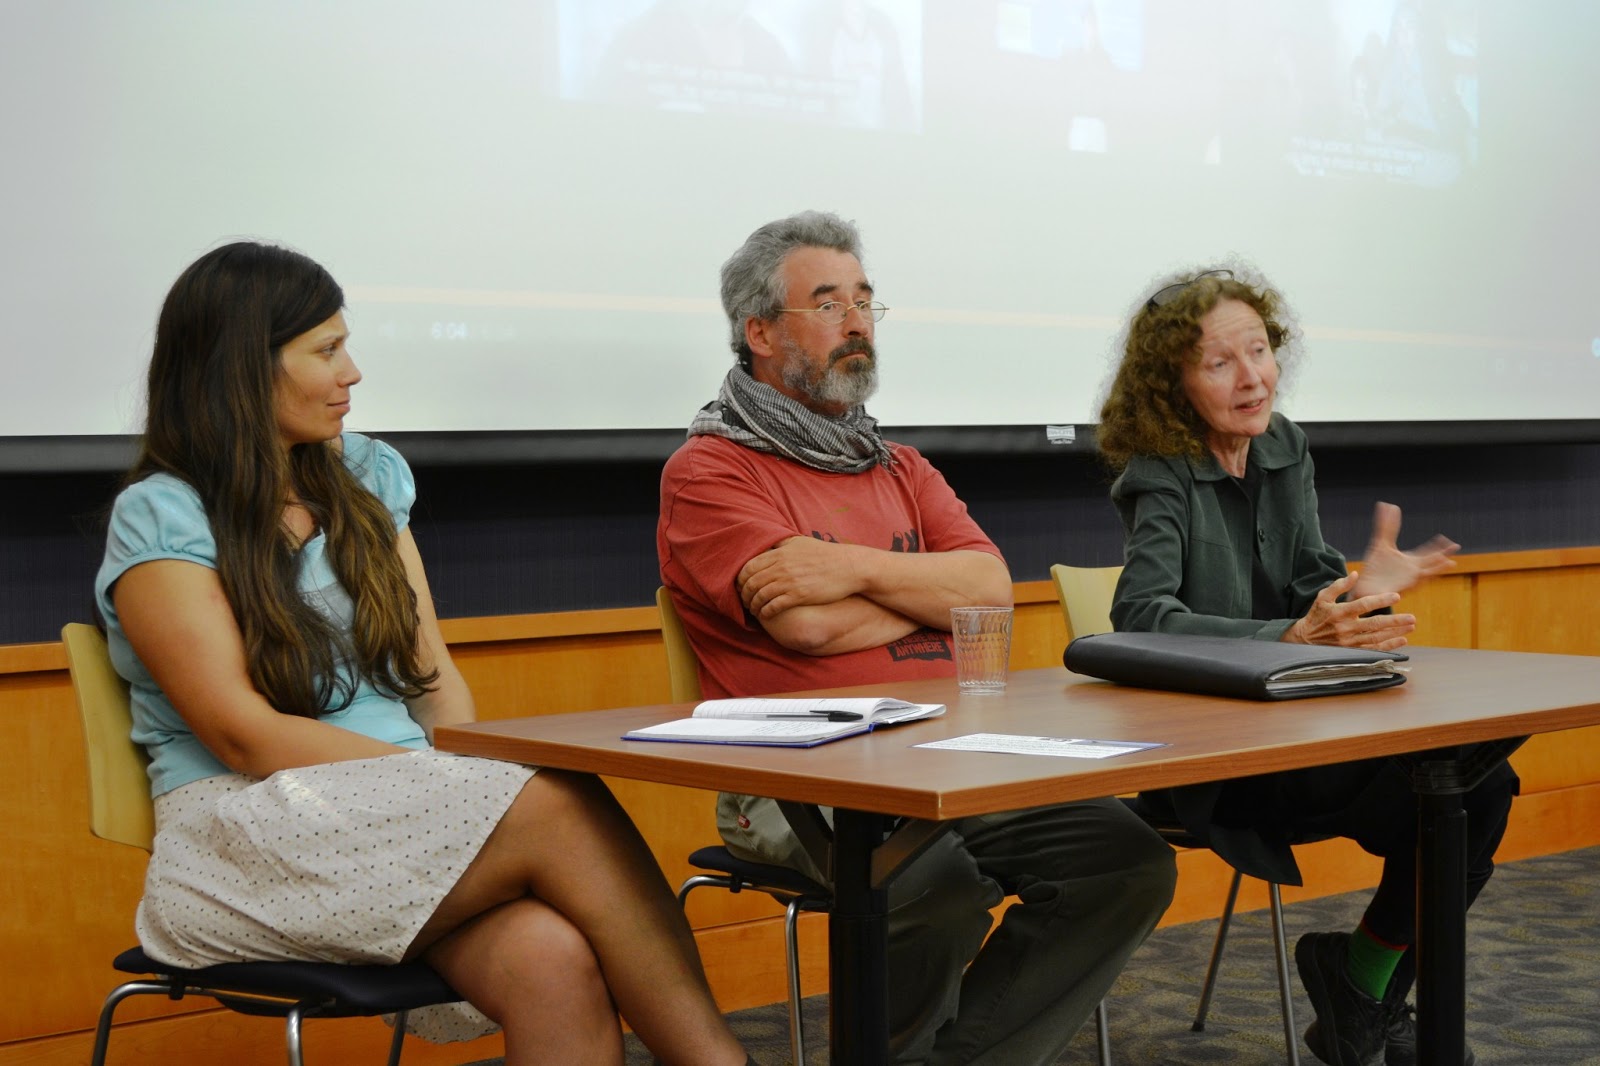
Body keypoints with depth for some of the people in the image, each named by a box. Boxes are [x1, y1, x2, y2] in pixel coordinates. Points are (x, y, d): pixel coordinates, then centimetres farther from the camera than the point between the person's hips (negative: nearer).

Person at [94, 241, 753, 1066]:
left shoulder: (367, 476, 17)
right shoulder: (160, 518, -2)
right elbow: (243, 734, -10)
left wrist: (479, 775, -6)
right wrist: (444, 780, -17)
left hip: (405, 817, 5)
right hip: (253, 836, -5)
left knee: (555, 963, -31)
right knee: (566, 810, -29)